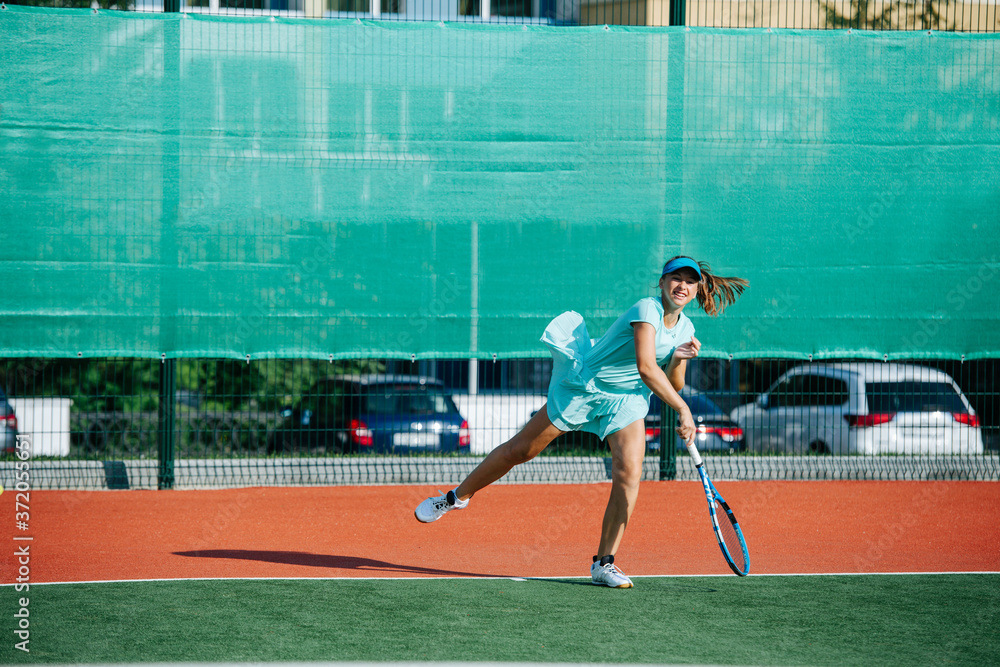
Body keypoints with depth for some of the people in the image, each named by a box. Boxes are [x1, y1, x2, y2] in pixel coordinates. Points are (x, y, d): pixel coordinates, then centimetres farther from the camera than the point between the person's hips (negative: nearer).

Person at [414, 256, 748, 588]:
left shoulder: (685, 328, 1)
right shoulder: (647, 310, -23)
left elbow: (670, 387, 6)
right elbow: (646, 368, -34)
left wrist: (677, 361, -14)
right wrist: (683, 409, -34)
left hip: (627, 400, 5)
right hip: (584, 386, -5)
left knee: (628, 474, -16)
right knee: (520, 450, 1)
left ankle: (604, 563, -8)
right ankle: (457, 497, 22)